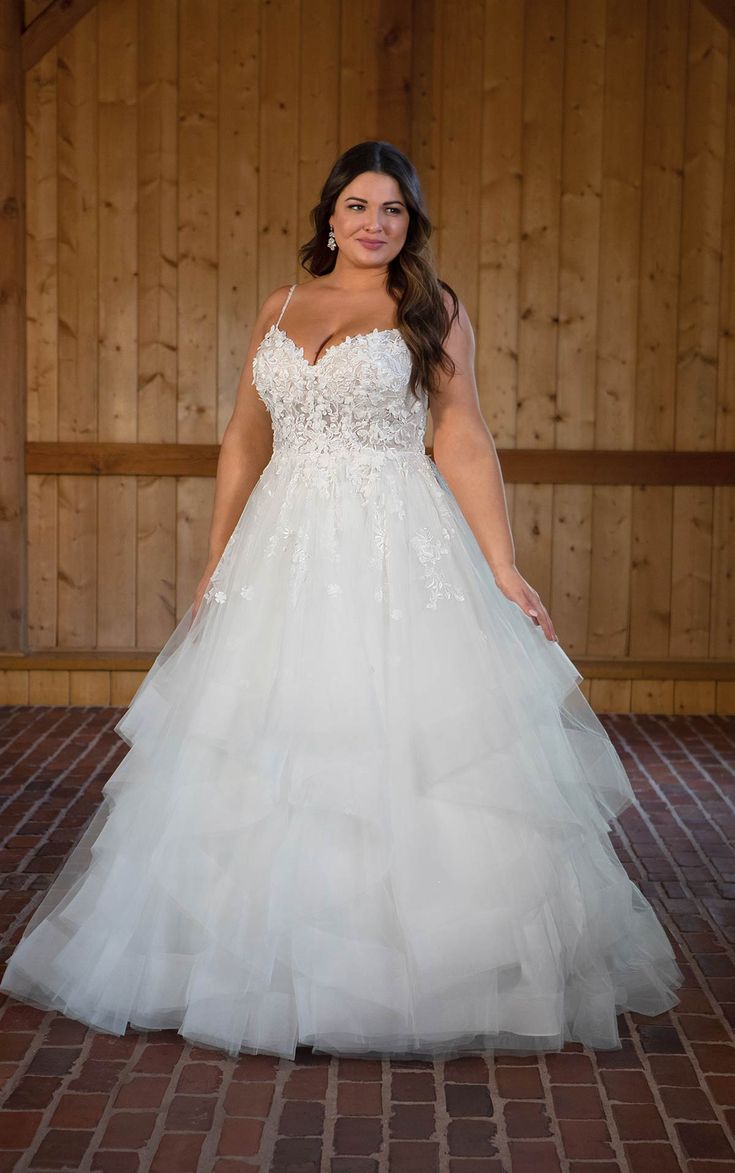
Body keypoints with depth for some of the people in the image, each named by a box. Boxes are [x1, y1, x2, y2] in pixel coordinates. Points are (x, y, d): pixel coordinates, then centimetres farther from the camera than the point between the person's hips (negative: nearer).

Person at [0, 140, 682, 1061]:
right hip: (285, 552, 4)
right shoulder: (280, 310, 14)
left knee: (398, 753, -5)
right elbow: (244, 441, 15)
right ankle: (273, 965, 19)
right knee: (269, 755, 5)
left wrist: (504, 570, -9)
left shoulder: (434, 310, 3)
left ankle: (418, 970, 10)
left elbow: (464, 440, -3)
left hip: (400, 554, -4)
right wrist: (216, 564, 11)